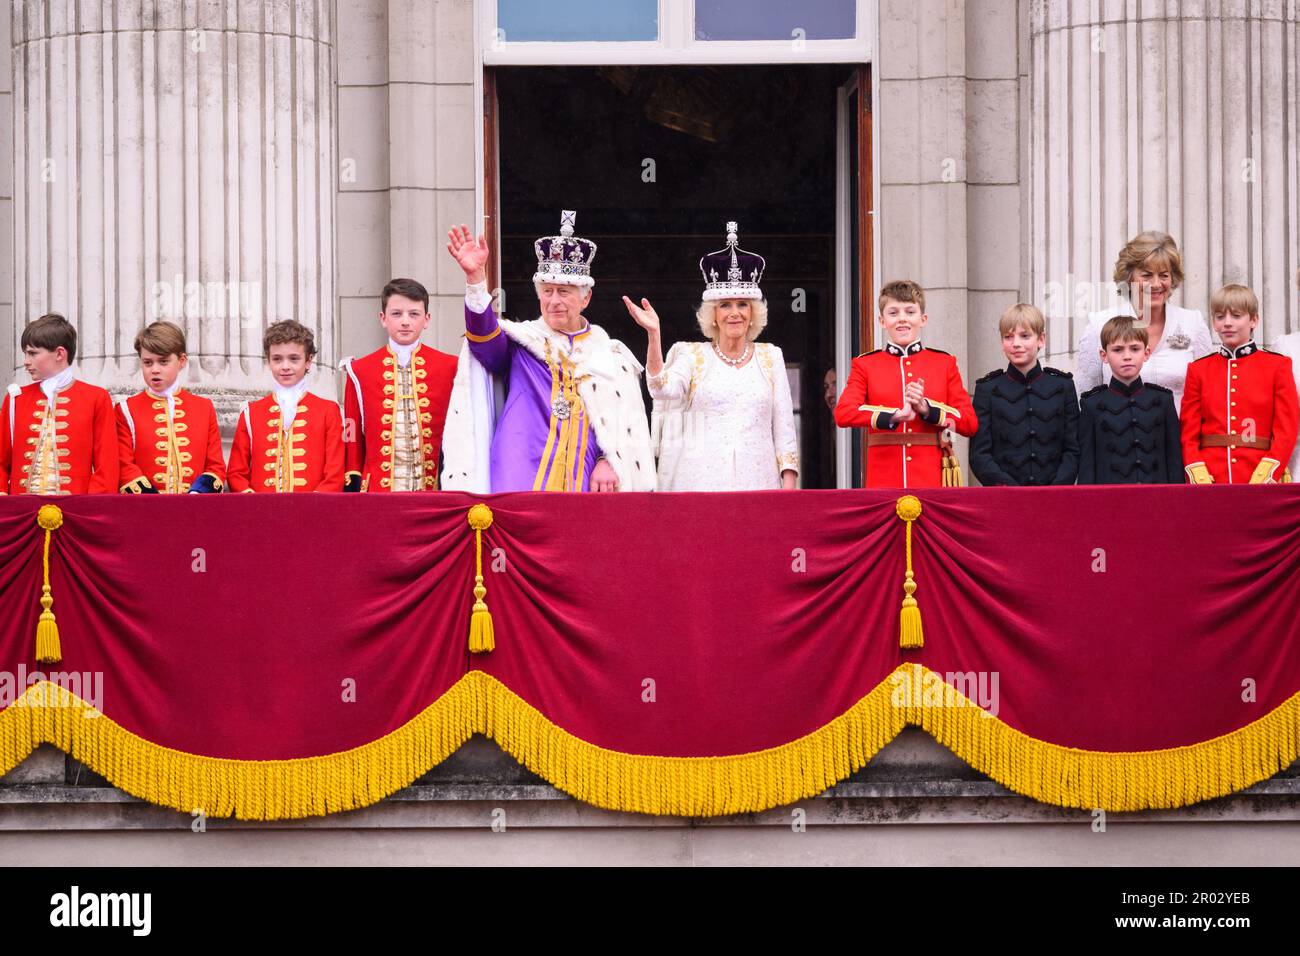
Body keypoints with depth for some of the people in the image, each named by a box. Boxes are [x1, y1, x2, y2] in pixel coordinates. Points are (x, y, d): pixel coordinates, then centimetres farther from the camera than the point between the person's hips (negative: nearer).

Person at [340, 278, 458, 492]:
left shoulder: (450, 368, 6)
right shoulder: (359, 371, 7)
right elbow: (353, 442, 9)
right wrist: (353, 490, 3)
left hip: (436, 491, 0)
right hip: (379, 490, 0)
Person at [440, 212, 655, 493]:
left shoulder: (610, 355, 16)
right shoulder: (520, 341, 11)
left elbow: (627, 425, 12)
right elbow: (484, 335, -10)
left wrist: (609, 462, -6)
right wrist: (475, 277, -26)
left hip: (585, 484, 1)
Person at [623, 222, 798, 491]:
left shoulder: (770, 356, 13)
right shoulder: (693, 355, 8)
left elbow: (784, 425, 11)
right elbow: (663, 389, -11)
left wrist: (789, 487, 2)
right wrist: (653, 334, -22)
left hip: (757, 482, 1)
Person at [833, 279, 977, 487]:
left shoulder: (944, 363, 10)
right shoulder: (865, 365, 8)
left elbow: (970, 423, 4)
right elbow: (843, 413, -9)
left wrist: (926, 407, -12)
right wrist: (895, 415, -20)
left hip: (933, 480, 1)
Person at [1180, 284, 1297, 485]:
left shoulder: (1277, 366, 5)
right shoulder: (1199, 370, 10)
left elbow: (1286, 432, -1)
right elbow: (1189, 435, 7)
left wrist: (1261, 480, -13)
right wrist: (1200, 480, -8)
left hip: (1261, 482, -1)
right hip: (1209, 478, 1)